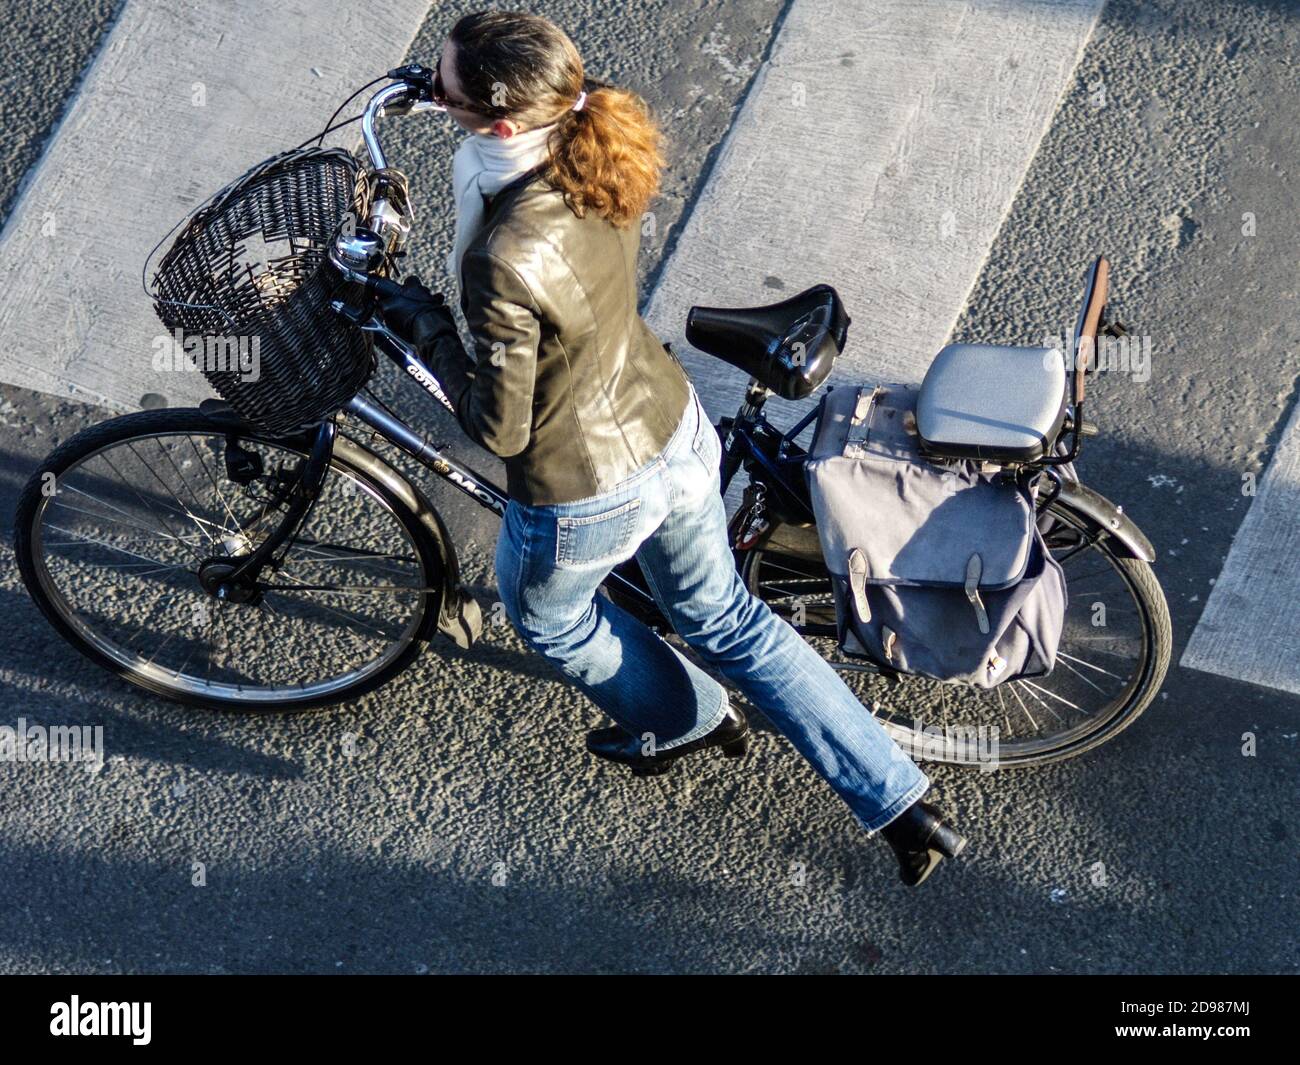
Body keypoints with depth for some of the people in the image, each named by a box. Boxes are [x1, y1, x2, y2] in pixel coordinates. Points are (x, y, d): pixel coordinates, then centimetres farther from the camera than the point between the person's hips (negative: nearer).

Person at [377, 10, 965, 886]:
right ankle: (899, 801, 31)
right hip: (674, 433, 7)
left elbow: (500, 428, -25)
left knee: (545, 611, 30)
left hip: (583, 499, -7)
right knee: (722, 617, 27)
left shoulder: (507, 264, -36)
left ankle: (683, 719, 57)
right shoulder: (598, 153, -13)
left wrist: (426, 325, -12)